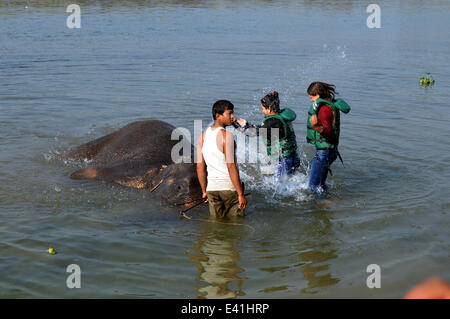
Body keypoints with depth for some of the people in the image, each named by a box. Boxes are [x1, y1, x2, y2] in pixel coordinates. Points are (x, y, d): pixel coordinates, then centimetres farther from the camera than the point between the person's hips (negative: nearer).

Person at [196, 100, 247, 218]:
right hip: (229, 187, -6)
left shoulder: (203, 135, 5)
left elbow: (200, 167, 7)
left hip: (212, 187, 6)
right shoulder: (227, 135, -16)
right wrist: (241, 194, -17)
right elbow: (231, 167, -20)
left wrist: (204, 191, 17)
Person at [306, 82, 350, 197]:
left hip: (324, 151, -10)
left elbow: (327, 131, -31)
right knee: (320, 184, 21)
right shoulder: (331, 104, 8)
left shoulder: (324, 108, -21)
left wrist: (316, 126, -50)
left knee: (314, 185, -7)